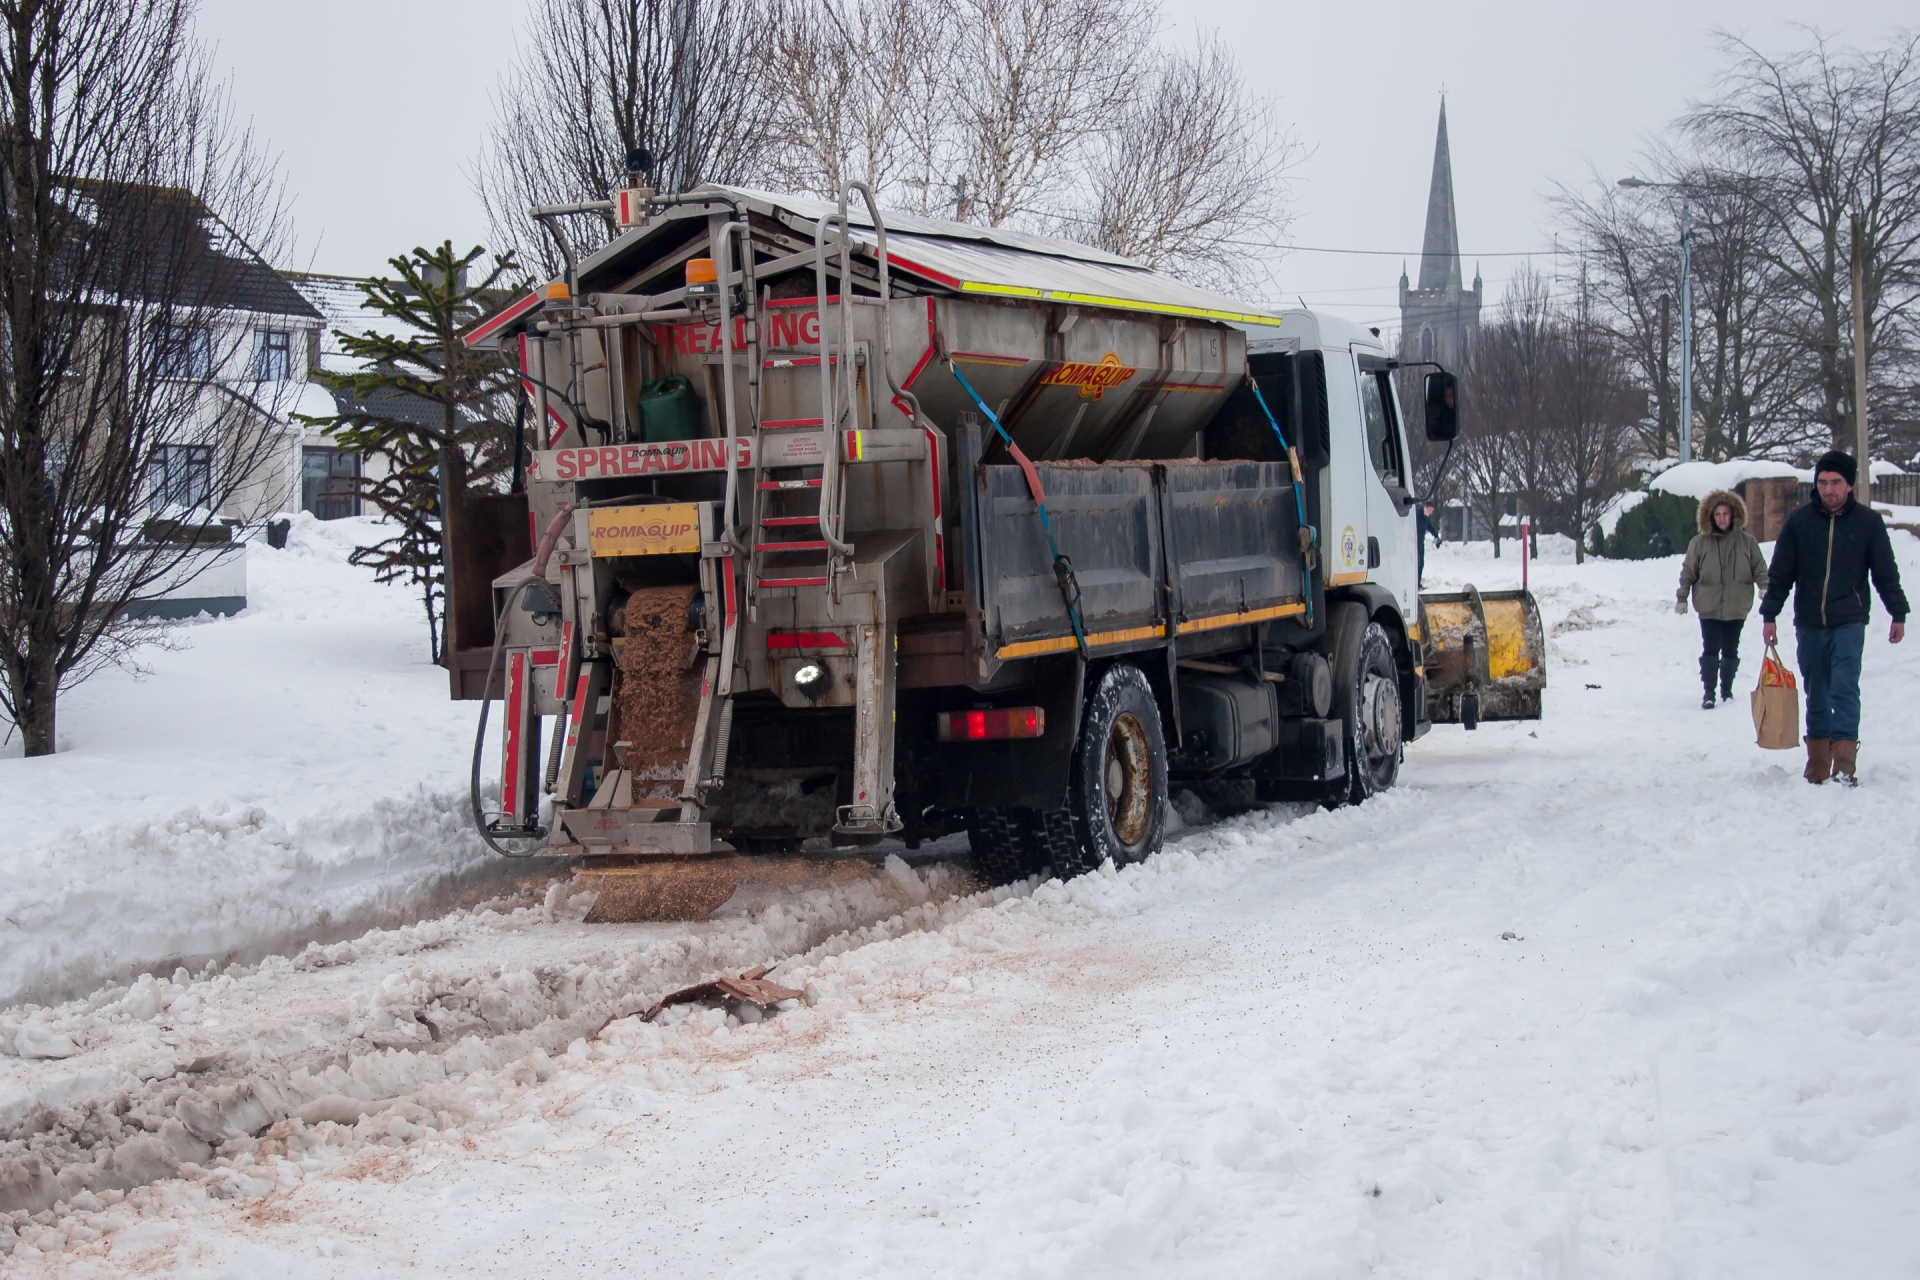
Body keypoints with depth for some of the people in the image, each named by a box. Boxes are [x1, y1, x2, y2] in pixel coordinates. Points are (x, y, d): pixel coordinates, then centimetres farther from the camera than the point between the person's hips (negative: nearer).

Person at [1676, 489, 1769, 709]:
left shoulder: (1747, 542, 2)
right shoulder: (1700, 542, 0)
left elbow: (1760, 568, 5)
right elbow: (1688, 572, 5)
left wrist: (1764, 587, -13)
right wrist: (1681, 598, 2)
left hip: (1737, 607, 1)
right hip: (1709, 607, -1)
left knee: (1730, 651, 9)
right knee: (1710, 649, -8)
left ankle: (1727, 689, 24)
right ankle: (1708, 691, -4)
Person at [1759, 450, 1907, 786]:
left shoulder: (1868, 521, 0)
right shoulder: (1799, 521, 2)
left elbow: (1886, 573, 6)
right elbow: (1780, 573, 7)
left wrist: (1898, 614, 6)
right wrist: (1769, 615, 3)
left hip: (1849, 622, -2)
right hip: (1809, 624, 3)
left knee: (1844, 688, -15)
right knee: (1816, 694, 9)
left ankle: (1844, 765, -18)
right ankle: (1818, 766, 16)